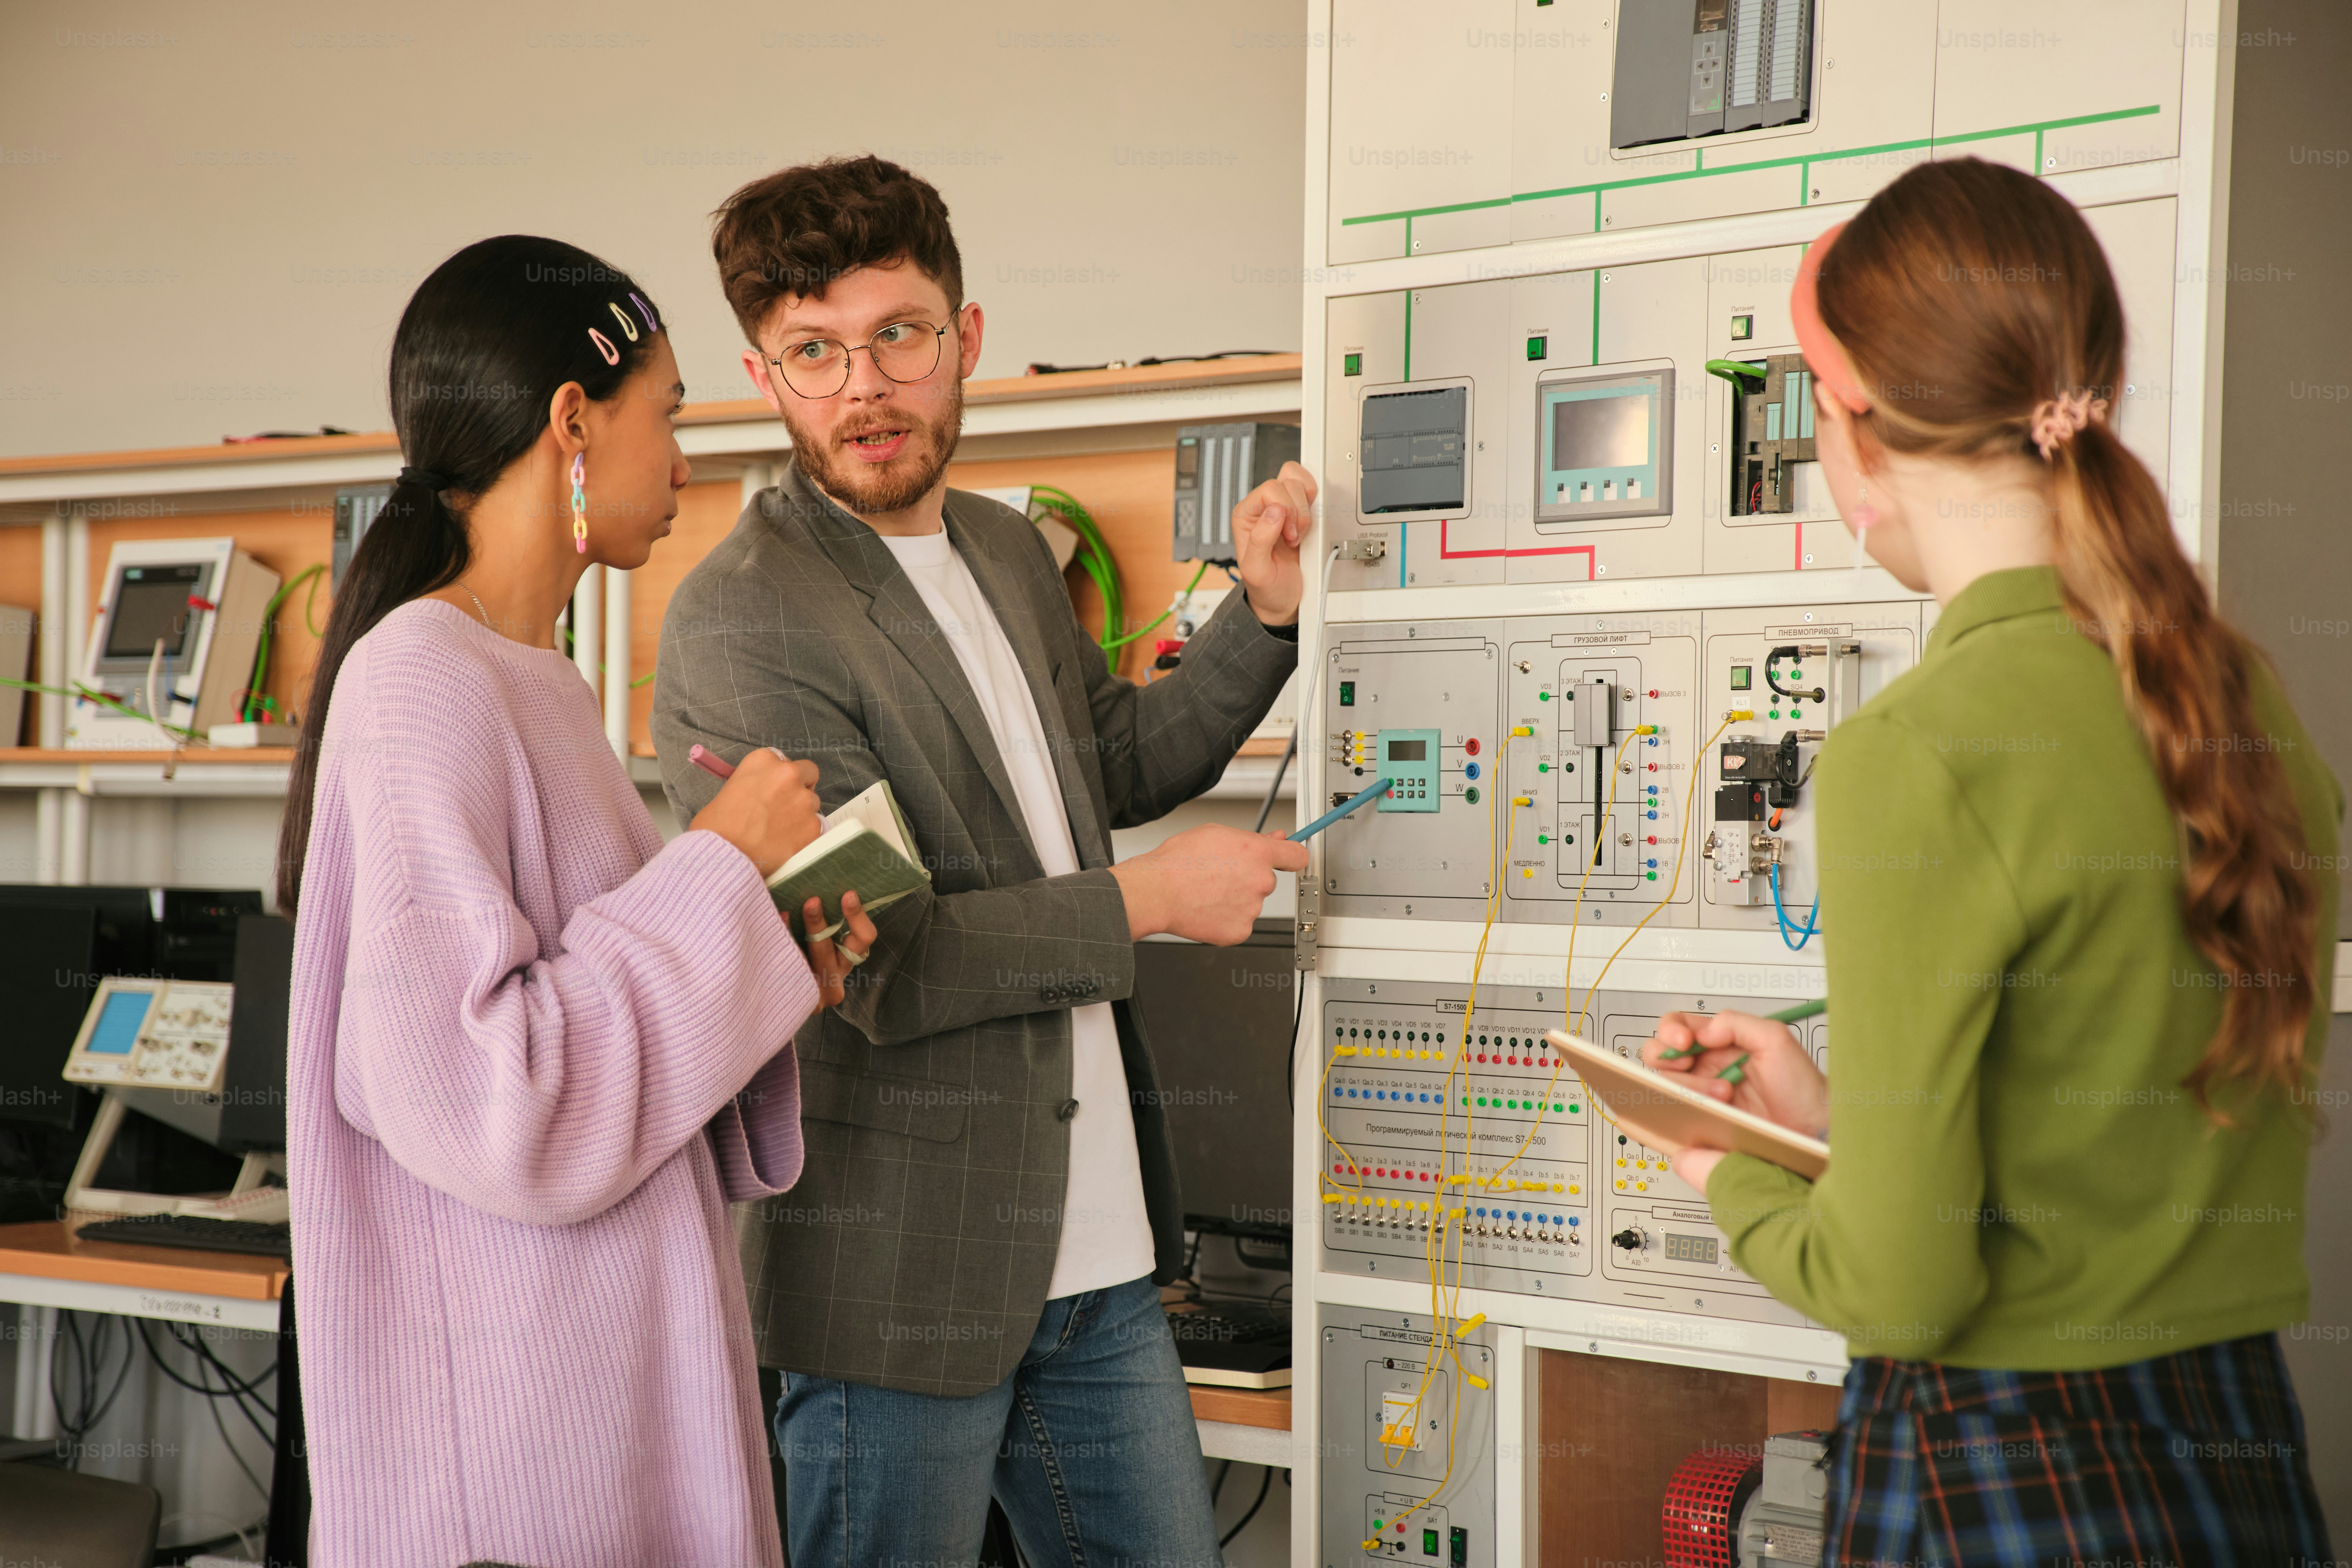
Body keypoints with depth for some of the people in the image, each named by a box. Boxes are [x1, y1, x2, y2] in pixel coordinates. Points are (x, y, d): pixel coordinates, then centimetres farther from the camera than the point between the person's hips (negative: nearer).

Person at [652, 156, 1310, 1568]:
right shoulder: (739, 626, -17)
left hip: (1097, 1251, 8)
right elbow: (875, 962, -22)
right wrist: (1146, 901, -13)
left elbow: (1119, 759, 24)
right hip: (899, 1278, -7)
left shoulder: (1009, 553, 9)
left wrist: (1265, 612, 10)